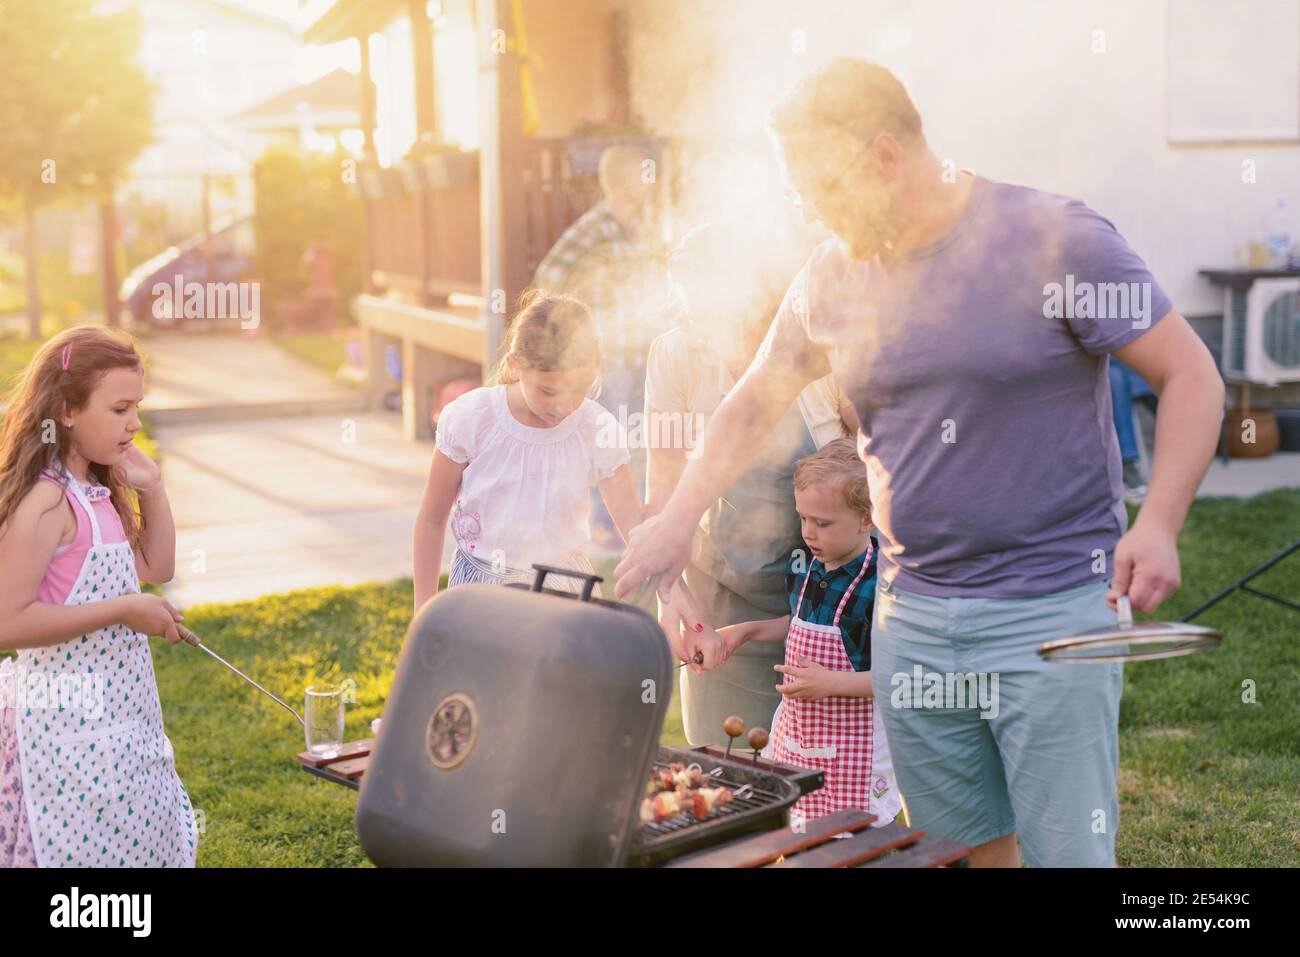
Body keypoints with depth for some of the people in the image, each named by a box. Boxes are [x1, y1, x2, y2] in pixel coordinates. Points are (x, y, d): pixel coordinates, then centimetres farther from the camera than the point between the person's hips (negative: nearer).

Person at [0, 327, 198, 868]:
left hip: (113, 711, 9)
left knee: (135, 842, 18)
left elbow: (156, 568, 18)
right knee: (82, 848, 0)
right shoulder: (44, 500, -20)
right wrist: (124, 610, -22)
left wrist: (152, 489, 5)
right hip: (66, 720, -9)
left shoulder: (97, 492, 7)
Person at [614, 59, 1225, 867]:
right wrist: (679, 518, 10)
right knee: (962, 845, 13)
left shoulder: (1056, 238, -10)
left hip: (1051, 615, -4)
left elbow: (1192, 377, -7)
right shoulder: (833, 276, 5)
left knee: (1069, 850, 1)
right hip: (911, 618, 5)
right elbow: (754, 404, 19)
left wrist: (1157, 525, -18)